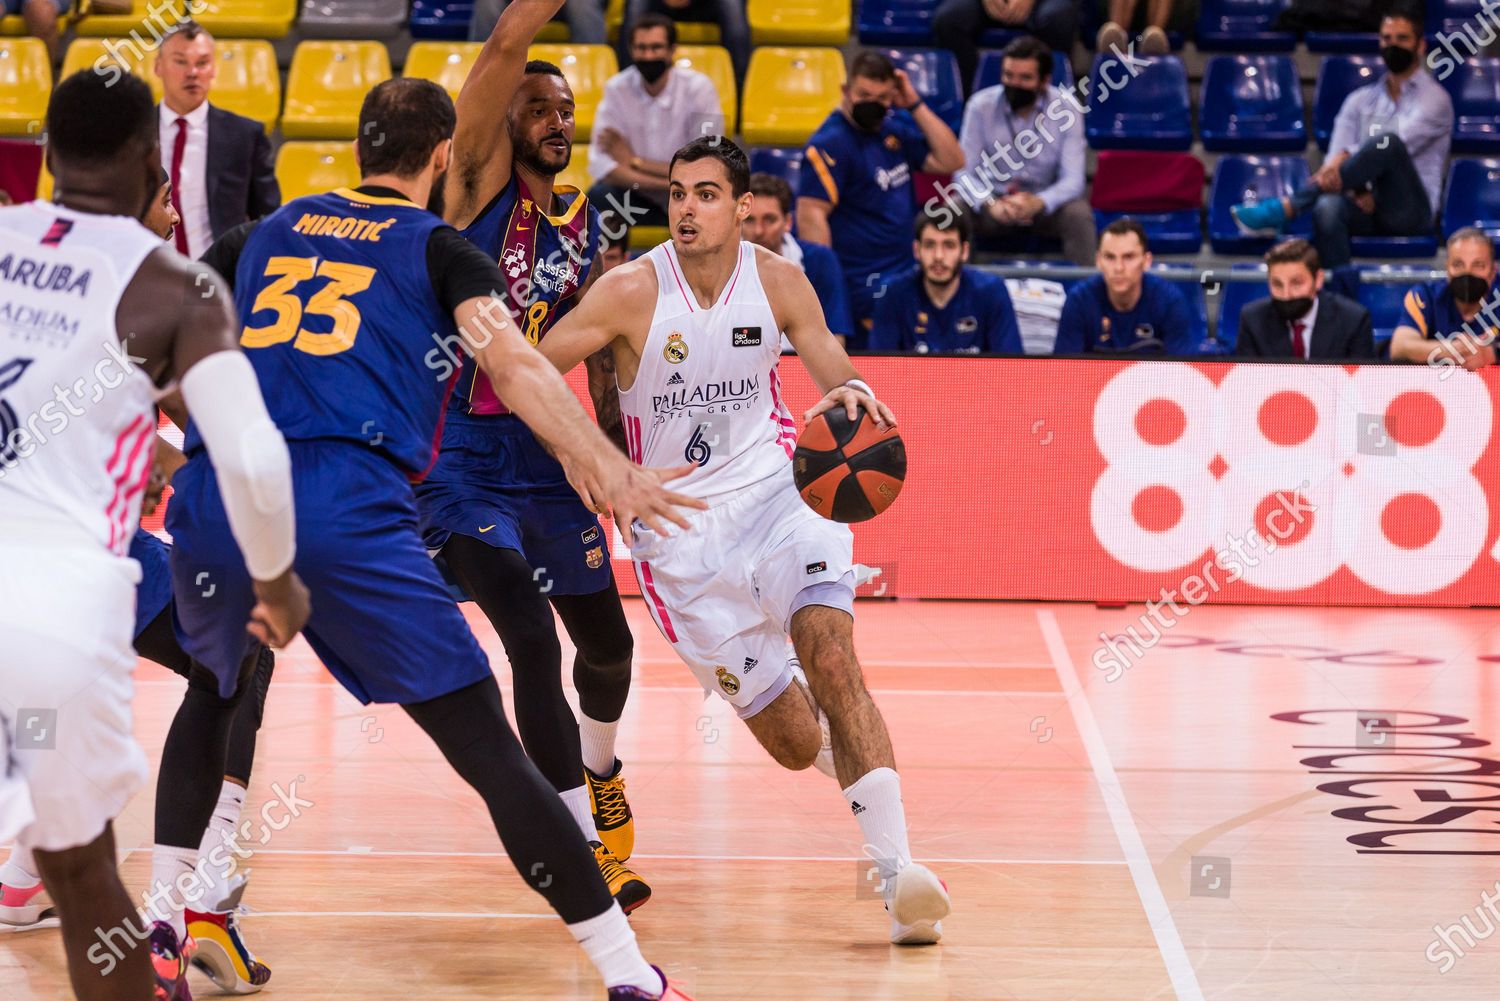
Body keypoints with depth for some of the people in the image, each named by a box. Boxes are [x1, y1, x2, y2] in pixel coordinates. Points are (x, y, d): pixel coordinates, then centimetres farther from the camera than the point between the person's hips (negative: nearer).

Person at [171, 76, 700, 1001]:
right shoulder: (441, 249, 14)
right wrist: (612, 474, -12)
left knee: (216, 697, 33)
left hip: (213, 498, 4)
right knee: (487, 748, -3)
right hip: (348, 504, -4)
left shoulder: (265, 235, 26)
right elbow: (513, 366, -4)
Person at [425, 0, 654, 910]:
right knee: (535, 645, -18)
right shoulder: (481, 180, -7)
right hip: (462, 456, -6)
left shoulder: (587, 227, 9)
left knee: (607, 641, 19)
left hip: (546, 453, 6)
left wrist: (620, 457, 12)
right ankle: (584, 854, -13)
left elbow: (601, 350, 17)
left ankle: (599, 770, 51)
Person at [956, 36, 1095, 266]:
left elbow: (1072, 179, -16)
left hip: (1046, 201, -1)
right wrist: (990, 204, -33)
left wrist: (1037, 203, -37)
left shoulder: (1065, 108, -11)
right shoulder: (981, 106, -10)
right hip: (994, 198, 1)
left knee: (1079, 216, -31)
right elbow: (964, 172, -12)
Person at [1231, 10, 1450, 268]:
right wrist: (1355, 188, -15)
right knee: (1328, 207, -35)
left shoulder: (1435, 99, 5)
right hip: (1365, 208, 3)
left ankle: (1286, 208, -39)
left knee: (1387, 143, -34)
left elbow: (1398, 142, -14)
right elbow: (1335, 159, 8)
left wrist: (1346, 158, -29)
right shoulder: (1359, 101, 20)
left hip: (1410, 211, -3)